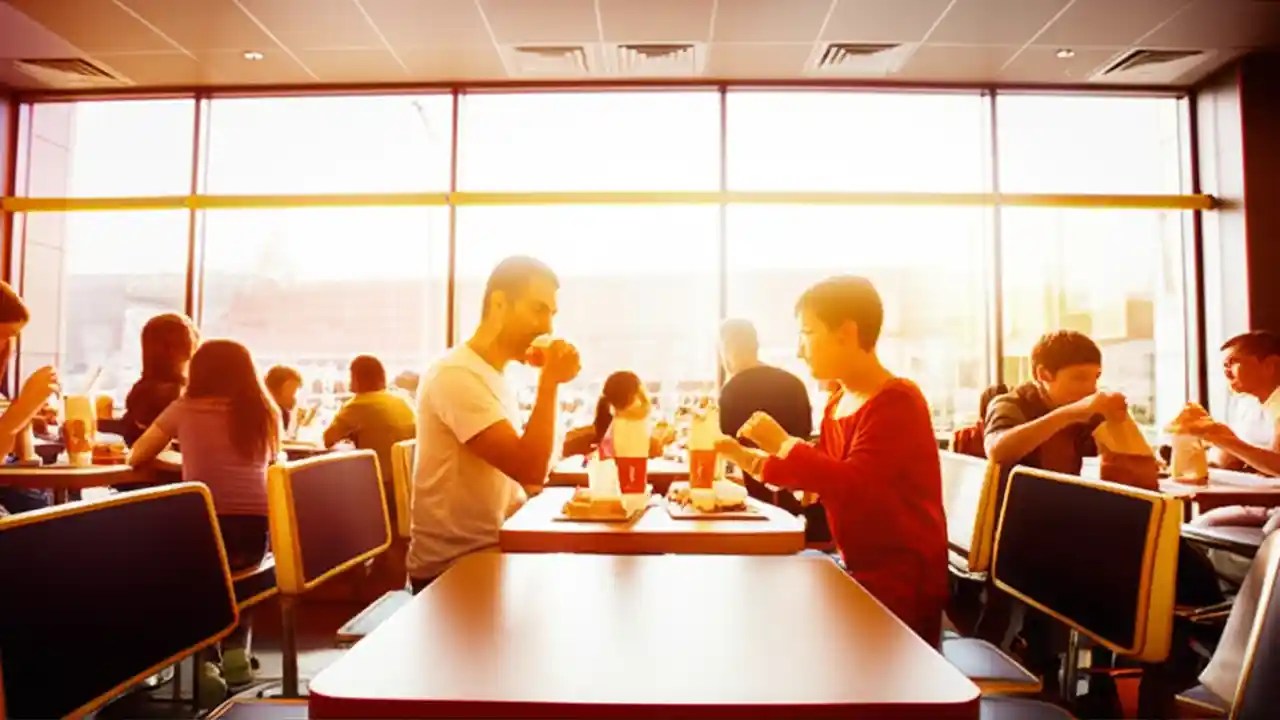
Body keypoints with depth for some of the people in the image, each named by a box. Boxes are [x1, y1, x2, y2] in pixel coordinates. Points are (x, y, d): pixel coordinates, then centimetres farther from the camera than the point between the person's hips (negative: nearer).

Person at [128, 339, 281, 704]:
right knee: (236, 566, 34)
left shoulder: (184, 409, 7)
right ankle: (235, 649, 27)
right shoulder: (267, 412, 12)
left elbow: (136, 458, 17)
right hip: (256, 533, 2)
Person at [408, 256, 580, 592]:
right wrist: (550, 382, -20)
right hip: (455, 568, -8)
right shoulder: (457, 375, -18)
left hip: (492, 553, 8)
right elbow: (531, 469, -26)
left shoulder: (494, 376, 13)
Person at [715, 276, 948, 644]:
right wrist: (740, 454, 8)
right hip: (858, 571, 7)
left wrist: (782, 443, -21)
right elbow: (817, 474, 13)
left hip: (901, 584, -7)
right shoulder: (837, 404, 6)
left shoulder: (897, 402, -19)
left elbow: (853, 486, -30)